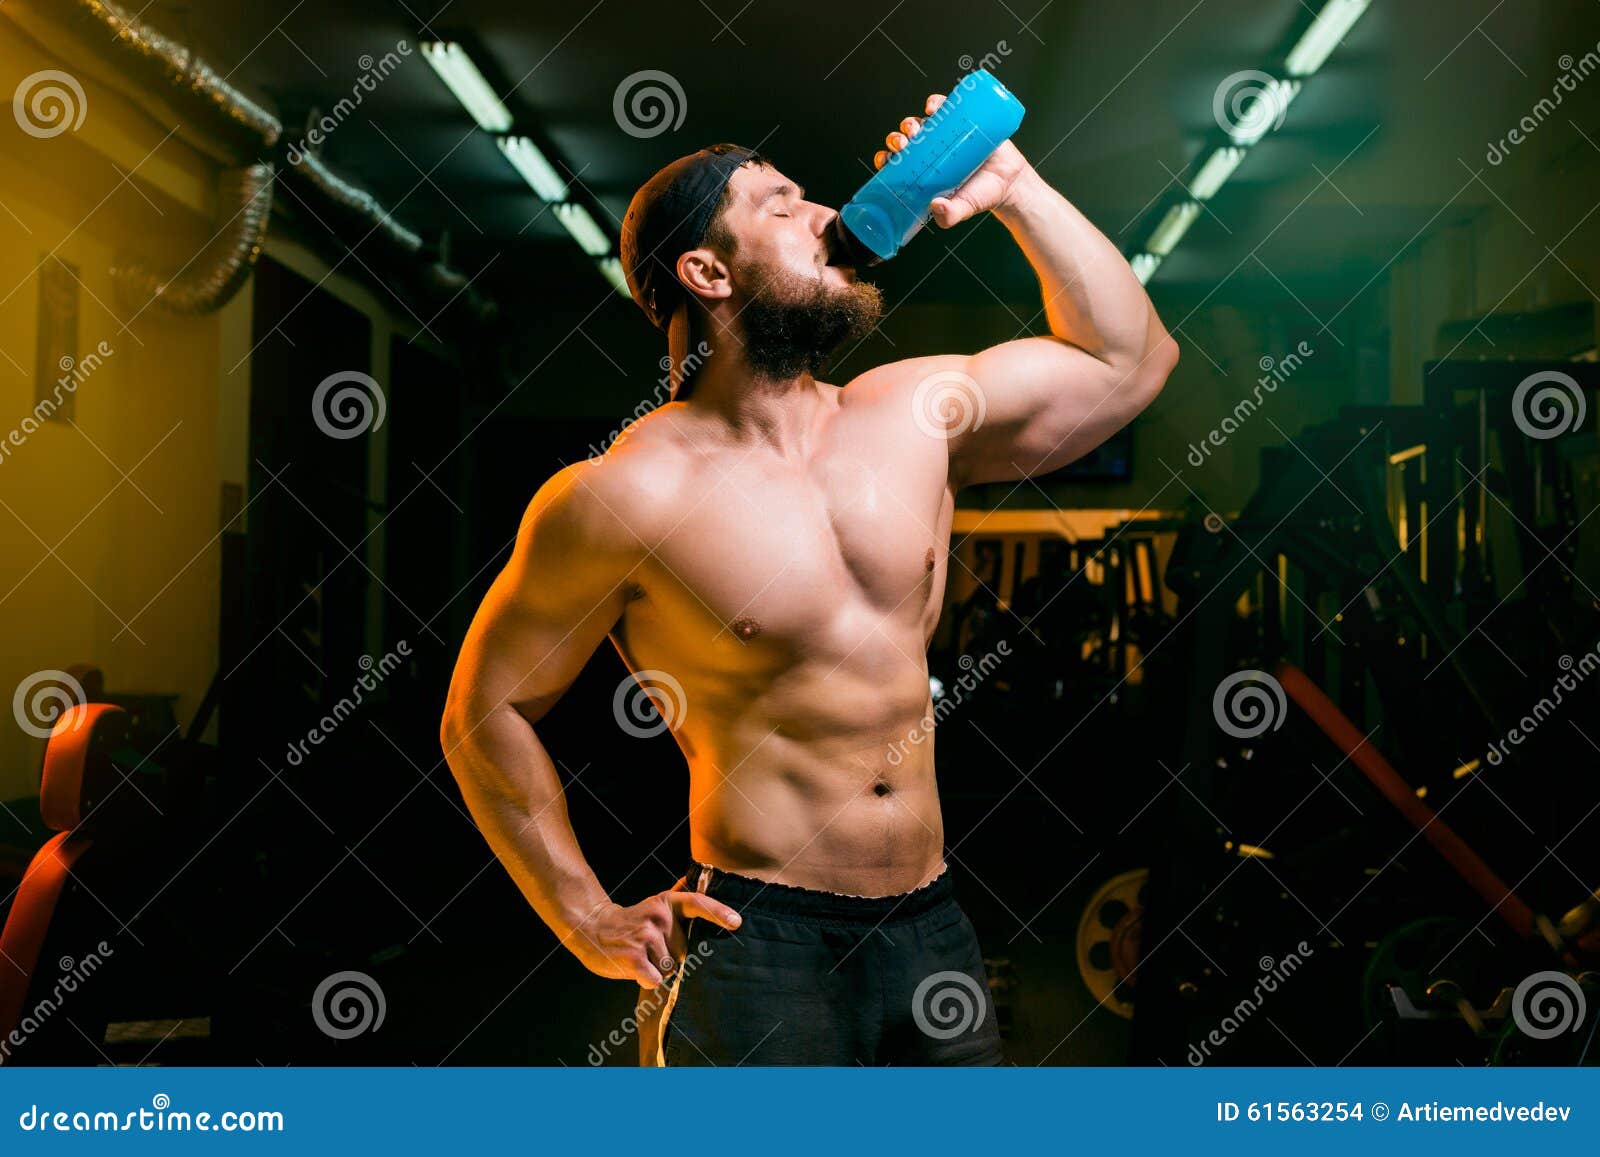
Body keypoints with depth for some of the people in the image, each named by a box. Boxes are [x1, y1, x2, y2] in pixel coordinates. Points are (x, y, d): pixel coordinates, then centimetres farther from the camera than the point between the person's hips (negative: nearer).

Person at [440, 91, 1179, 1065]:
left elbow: (1129, 360, 17)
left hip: (931, 930, 5)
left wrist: (1014, 190, 9)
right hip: (757, 943, -5)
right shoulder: (628, 491, -9)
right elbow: (485, 714, -1)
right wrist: (592, 923, -2)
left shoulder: (912, 413, 5)